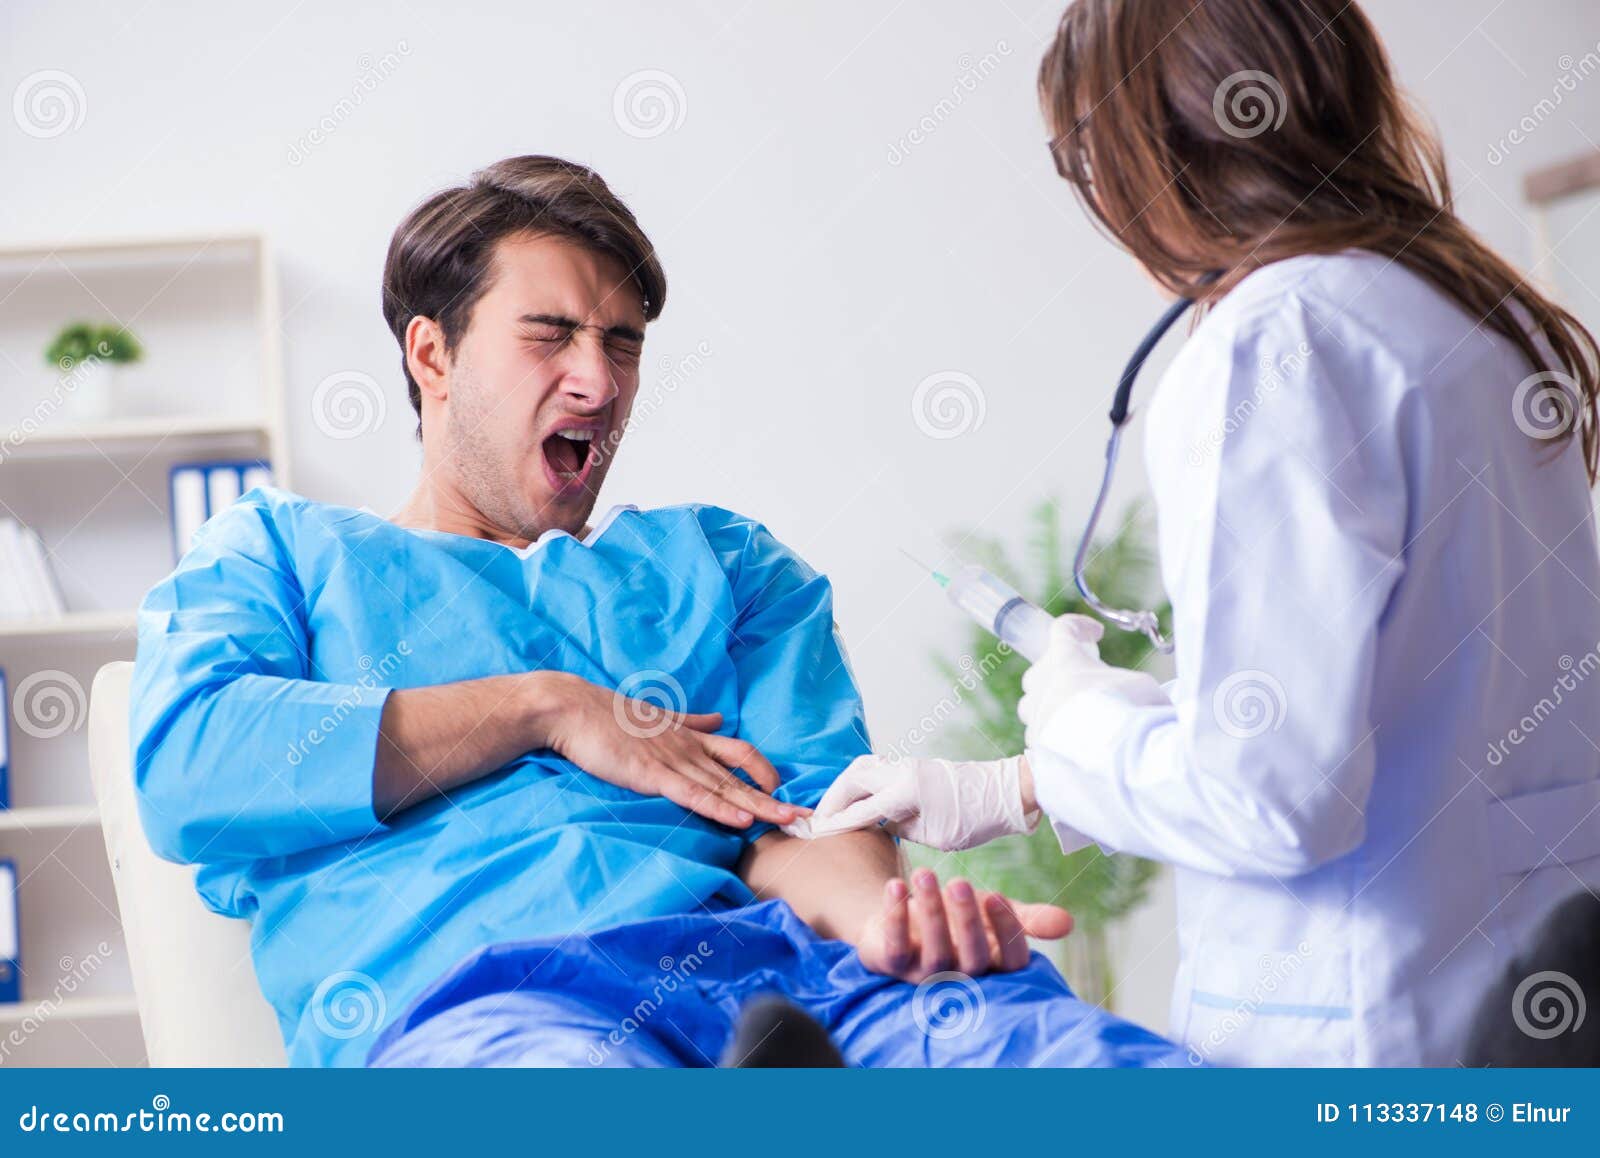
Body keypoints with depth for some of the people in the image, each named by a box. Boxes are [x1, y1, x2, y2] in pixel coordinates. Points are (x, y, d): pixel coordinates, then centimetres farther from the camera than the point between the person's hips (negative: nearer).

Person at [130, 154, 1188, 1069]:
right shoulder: (279, 549, 25)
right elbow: (185, 771, 4)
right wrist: (550, 709, 4)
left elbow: (800, 792, 15)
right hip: (464, 985, -2)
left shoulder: (720, 559, 32)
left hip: (760, 948, 2)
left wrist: (879, 912, -13)